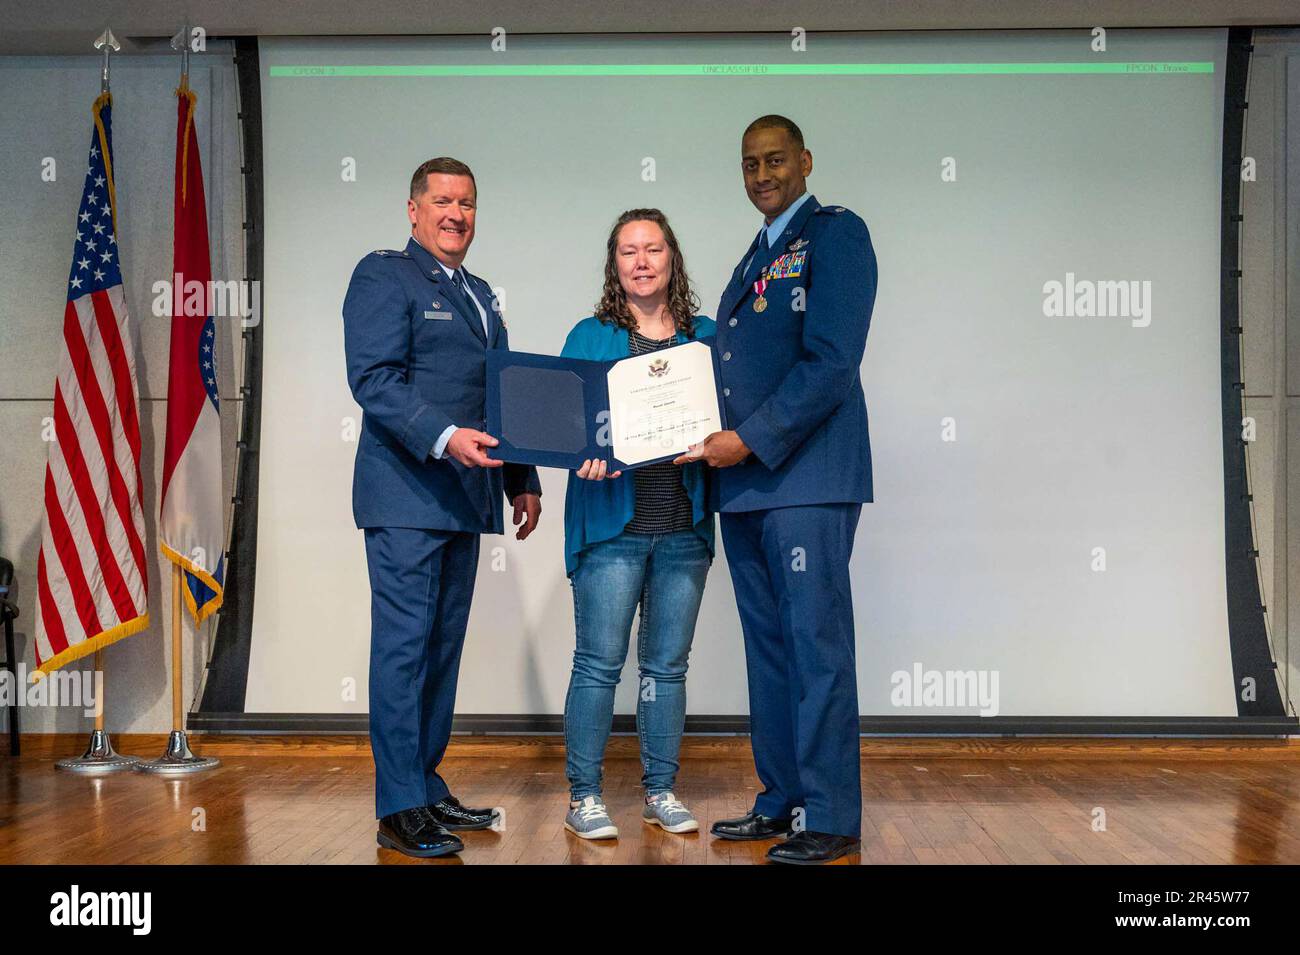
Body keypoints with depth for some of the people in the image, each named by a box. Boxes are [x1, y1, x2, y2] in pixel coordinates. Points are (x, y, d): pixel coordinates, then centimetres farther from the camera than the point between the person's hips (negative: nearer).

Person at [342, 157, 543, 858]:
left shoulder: (478, 295, 23)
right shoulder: (382, 275, -2)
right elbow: (374, 379, -15)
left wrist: (522, 479, 19)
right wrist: (445, 437, -27)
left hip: (464, 497, 8)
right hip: (407, 493, -8)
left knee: (443, 646, 12)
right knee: (405, 645, -7)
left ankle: (427, 786, 21)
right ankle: (399, 809, -2)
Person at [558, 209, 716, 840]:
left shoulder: (706, 337, 12)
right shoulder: (589, 337, 6)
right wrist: (584, 451, -19)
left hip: (684, 528, 3)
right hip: (612, 524, -2)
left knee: (667, 665, 9)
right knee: (599, 664, -3)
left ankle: (661, 792, 19)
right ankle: (583, 796, 8)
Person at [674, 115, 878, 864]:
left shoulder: (836, 233, -3)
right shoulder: (758, 255, 22)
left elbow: (831, 363, -14)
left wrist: (750, 440, -16)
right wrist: (712, 436, 4)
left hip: (806, 478, -8)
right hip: (743, 481, 8)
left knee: (816, 648, -5)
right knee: (768, 649, 12)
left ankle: (831, 821, 2)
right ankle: (782, 801, 21)